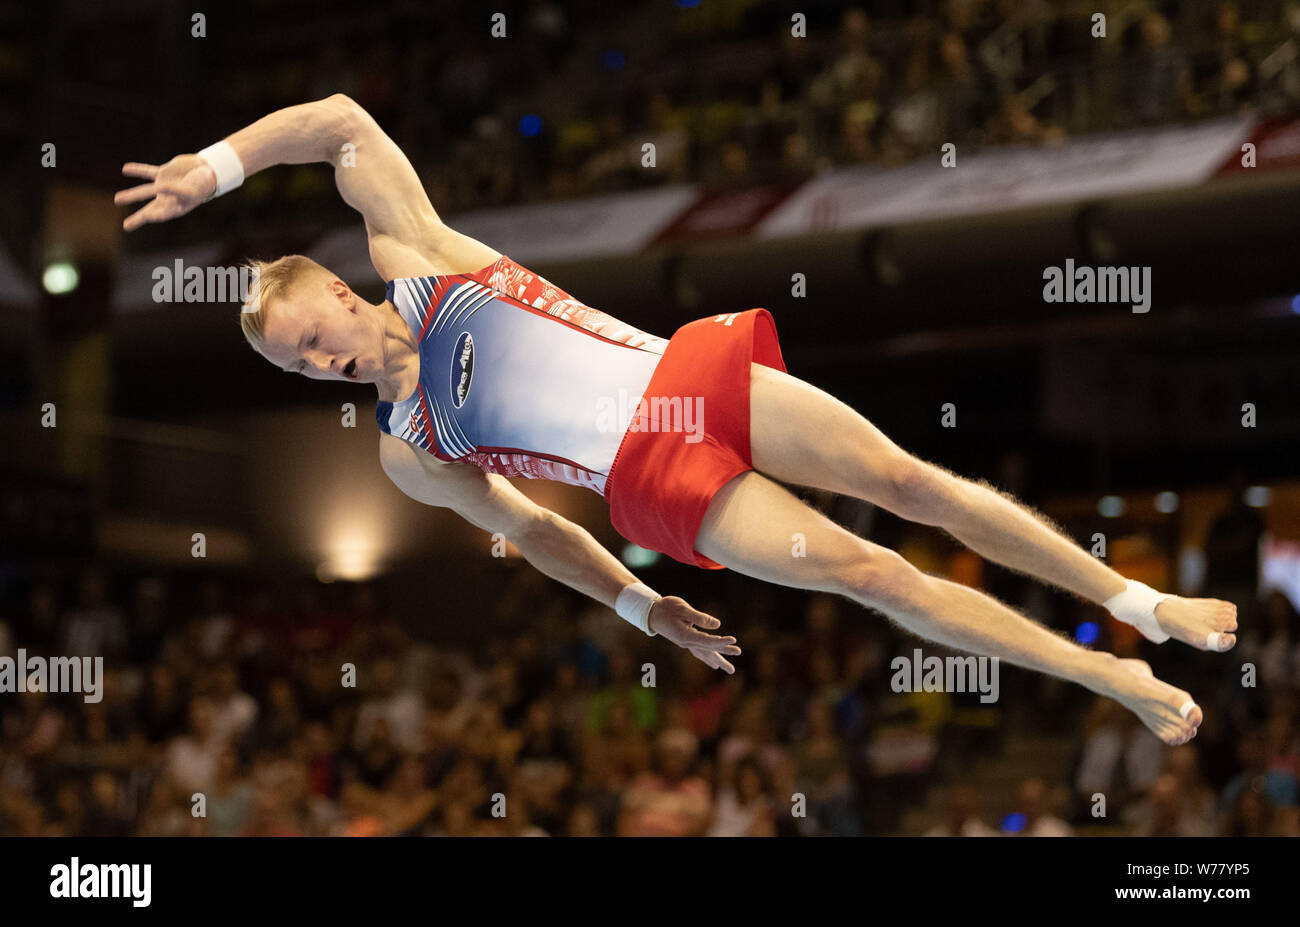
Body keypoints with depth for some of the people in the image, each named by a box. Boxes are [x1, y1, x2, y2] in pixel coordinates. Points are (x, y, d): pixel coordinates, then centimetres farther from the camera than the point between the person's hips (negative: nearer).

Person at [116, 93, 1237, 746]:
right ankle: (1112, 678, -1)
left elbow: (342, 120, -5)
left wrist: (213, 167, -11)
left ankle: (1141, 601, 9)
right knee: (868, 572, -11)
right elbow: (531, 528, 18)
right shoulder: (407, 454, 9)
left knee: (910, 480, -6)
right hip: (660, 486, -1)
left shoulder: (412, 255, 5)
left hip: (690, 372, 1)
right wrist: (642, 610, 16)